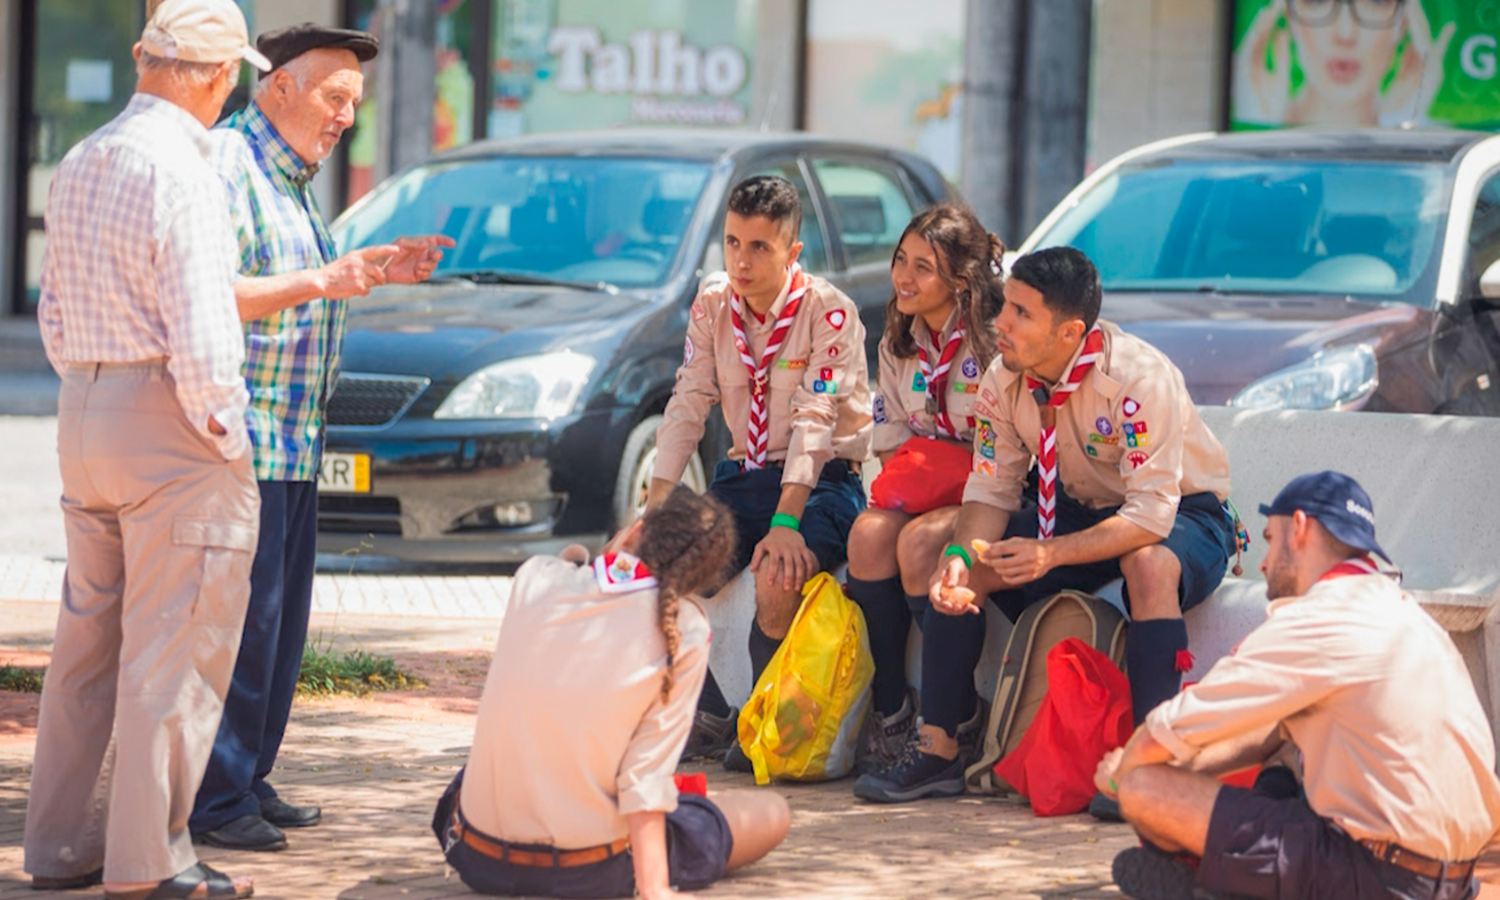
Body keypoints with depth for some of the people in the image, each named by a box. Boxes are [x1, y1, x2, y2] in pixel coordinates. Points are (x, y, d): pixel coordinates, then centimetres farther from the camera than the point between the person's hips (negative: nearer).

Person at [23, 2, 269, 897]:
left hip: (85, 419, 9)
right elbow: (200, 337, -22)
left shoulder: (81, 164, 11)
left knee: (90, 638, 15)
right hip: (171, 426, -9)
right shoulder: (181, 170, -17)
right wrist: (226, 430, -9)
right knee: (171, 651, -2)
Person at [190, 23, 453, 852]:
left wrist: (377, 269, 17)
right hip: (240, 440, -10)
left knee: (282, 619, 11)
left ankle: (249, 782, 16)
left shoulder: (292, 179, 19)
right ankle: (215, 801, -8)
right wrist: (317, 283, -26)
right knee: (240, 619, -10)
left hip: (293, 441, 10)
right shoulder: (228, 164, -12)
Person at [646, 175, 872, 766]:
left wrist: (785, 523, -32)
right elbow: (688, 405, 0)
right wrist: (656, 505, -12)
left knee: (776, 579, -35)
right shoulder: (712, 305, 2)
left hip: (820, 481, -6)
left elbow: (814, 422, -22)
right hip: (744, 474, 6)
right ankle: (709, 717, 0)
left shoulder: (829, 313, -14)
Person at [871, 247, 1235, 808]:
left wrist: (1052, 554, -44)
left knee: (1148, 565, -40)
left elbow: (1150, 516, -33)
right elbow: (991, 488, -5)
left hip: (1181, 515, -6)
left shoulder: (1138, 378, -30)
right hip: (1079, 508, 6)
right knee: (959, 567, -13)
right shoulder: (1004, 379, -11)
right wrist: (962, 556, -26)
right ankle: (937, 751, -5)